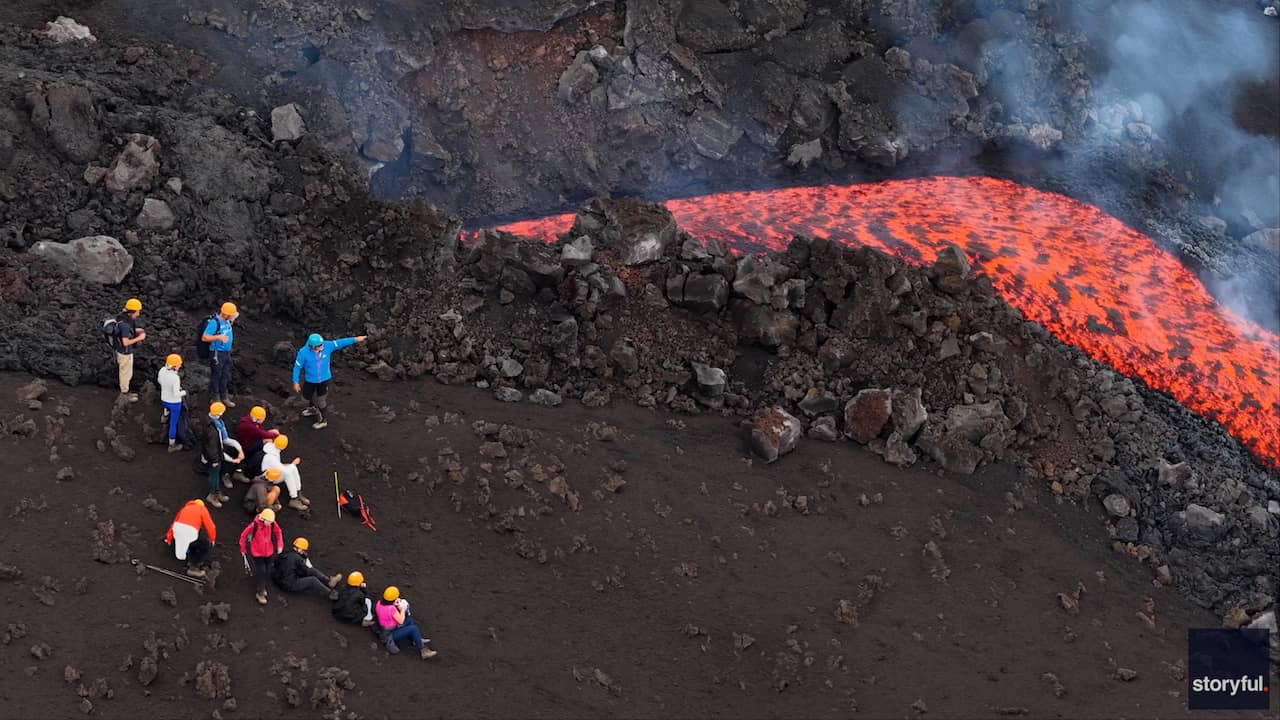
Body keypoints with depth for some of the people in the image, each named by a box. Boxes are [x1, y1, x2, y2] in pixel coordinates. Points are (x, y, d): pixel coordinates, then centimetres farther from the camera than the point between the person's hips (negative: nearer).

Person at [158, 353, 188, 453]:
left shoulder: (162, 370, -15)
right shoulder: (175, 378, -35)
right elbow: (176, 394, -30)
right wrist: (183, 392, -10)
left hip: (164, 400, 5)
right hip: (174, 403, -5)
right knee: (173, 423, 12)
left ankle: (166, 415, 63)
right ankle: (172, 445, 26)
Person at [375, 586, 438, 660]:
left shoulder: (379, 603, -7)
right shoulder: (391, 609, -31)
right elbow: (401, 621, -18)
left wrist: (394, 605, 0)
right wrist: (403, 609, -7)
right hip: (390, 636, -9)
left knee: (409, 620, 17)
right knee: (414, 628, -14)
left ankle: (416, 640, 24)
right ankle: (424, 651, -10)